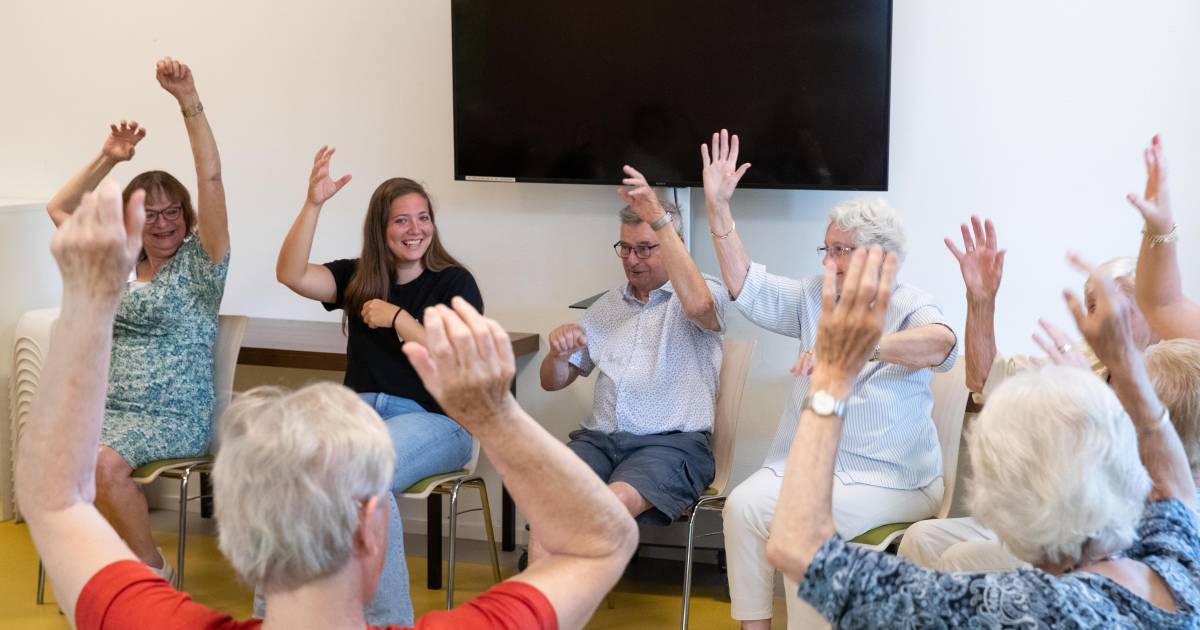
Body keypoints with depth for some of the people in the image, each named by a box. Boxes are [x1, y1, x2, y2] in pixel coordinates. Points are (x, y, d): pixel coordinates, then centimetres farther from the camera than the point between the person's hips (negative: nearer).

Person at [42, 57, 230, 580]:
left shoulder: (197, 262, 0)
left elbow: (210, 177, -13)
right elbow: (59, 209, 23)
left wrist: (189, 101, -21)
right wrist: (108, 158, 12)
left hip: (175, 418, -5)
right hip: (110, 409, 5)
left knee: (101, 461, -33)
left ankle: (154, 573, -12)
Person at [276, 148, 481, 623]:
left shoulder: (454, 282, 3)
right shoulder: (359, 278, 14)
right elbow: (290, 274, -3)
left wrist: (398, 318, -11)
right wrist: (313, 204, -12)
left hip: (433, 418, -3)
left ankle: (388, 618, -21)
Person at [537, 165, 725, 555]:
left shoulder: (705, 292, 7)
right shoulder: (607, 306, 23)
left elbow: (698, 305, -22)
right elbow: (553, 382, 24)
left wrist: (659, 217, -20)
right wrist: (558, 351, -2)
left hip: (672, 443, -4)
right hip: (599, 437, 5)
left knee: (615, 500, -35)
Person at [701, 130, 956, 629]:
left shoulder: (908, 306, -5)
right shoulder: (814, 297, 11)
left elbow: (942, 344, -28)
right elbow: (747, 287, 6)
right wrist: (718, 207, -4)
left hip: (888, 477, -5)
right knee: (744, 505, -23)